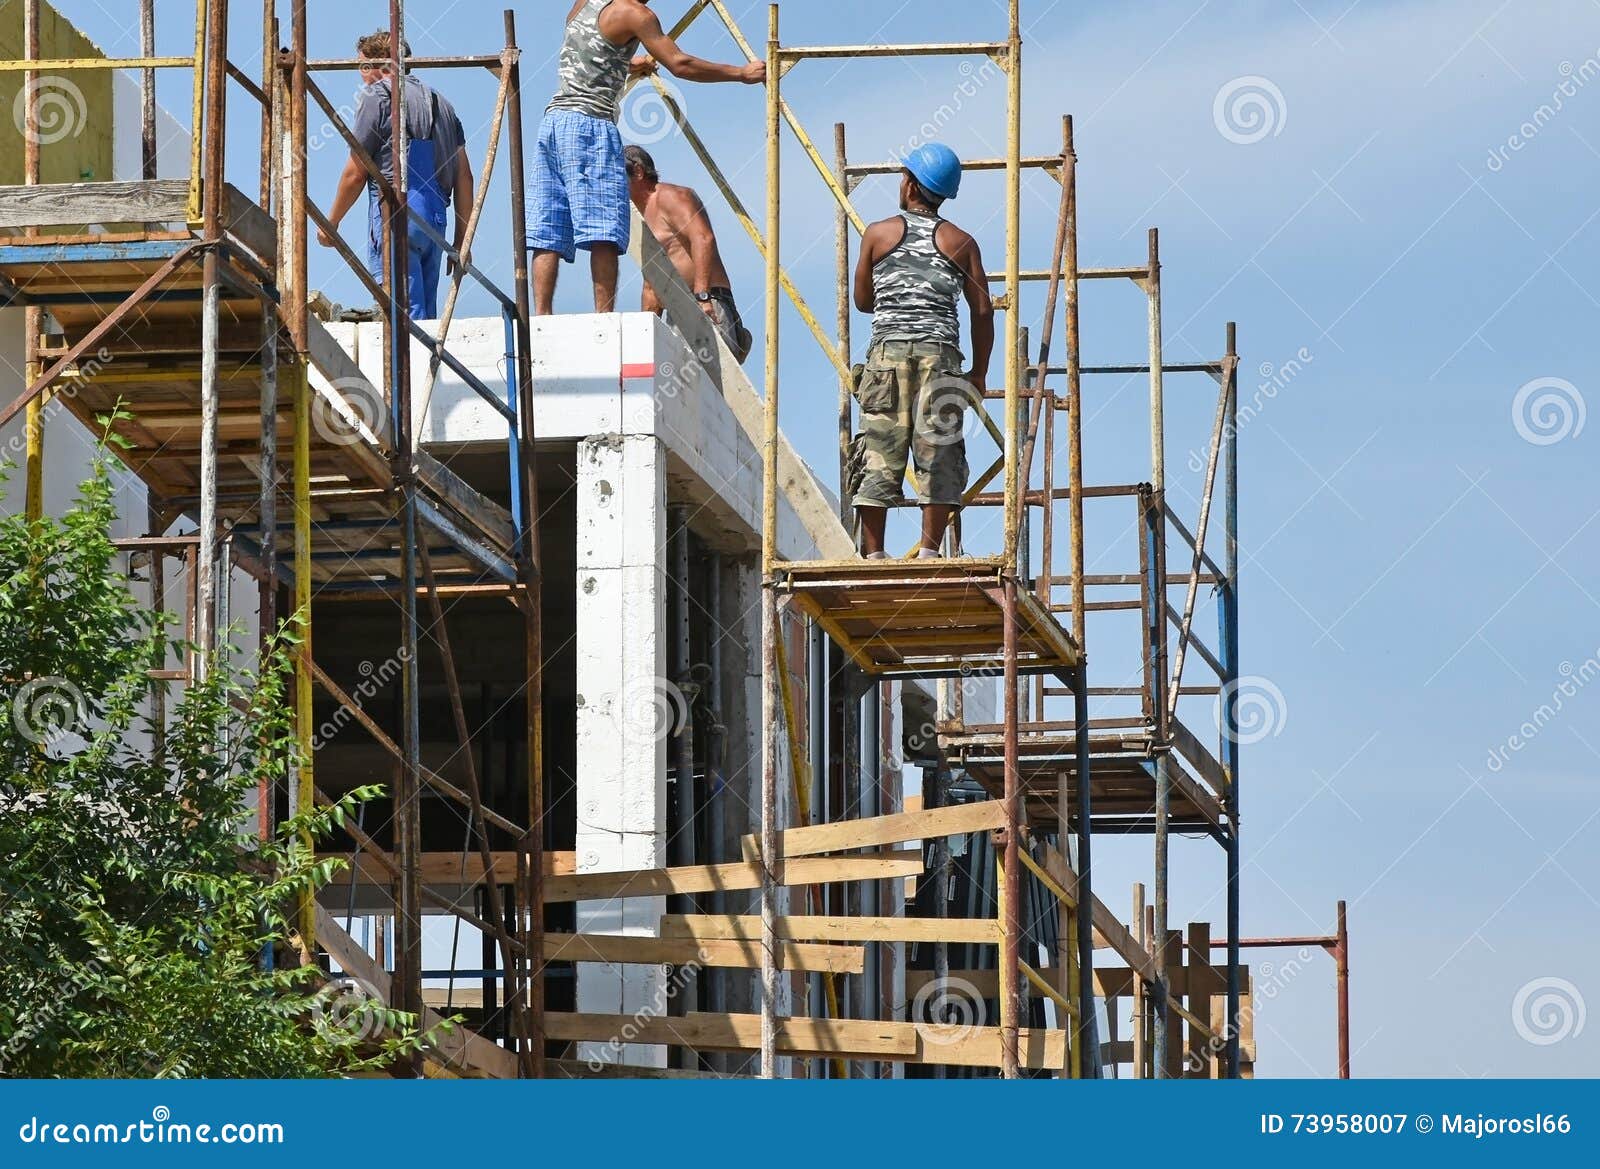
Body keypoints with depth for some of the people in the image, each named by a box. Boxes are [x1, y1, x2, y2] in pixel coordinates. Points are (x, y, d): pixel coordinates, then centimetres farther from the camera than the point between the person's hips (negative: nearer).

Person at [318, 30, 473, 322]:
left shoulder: (378, 97, -1)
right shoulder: (441, 103, 21)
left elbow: (355, 174, -2)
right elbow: (463, 177, 16)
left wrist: (330, 223, 10)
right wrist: (462, 241, 18)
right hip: (435, 218, 7)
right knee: (425, 316, 10)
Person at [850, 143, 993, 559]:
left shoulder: (878, 234, 6)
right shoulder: (961, 242, 8)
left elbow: (862, 301, 15)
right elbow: (982, 310, 5)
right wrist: (979, 372, 11)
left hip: (888, 352, 0)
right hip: (940, 354, 0)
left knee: (878, 452, -1)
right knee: (938, 454, 1)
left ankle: (873, 553, -7)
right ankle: (929, 551, -6)